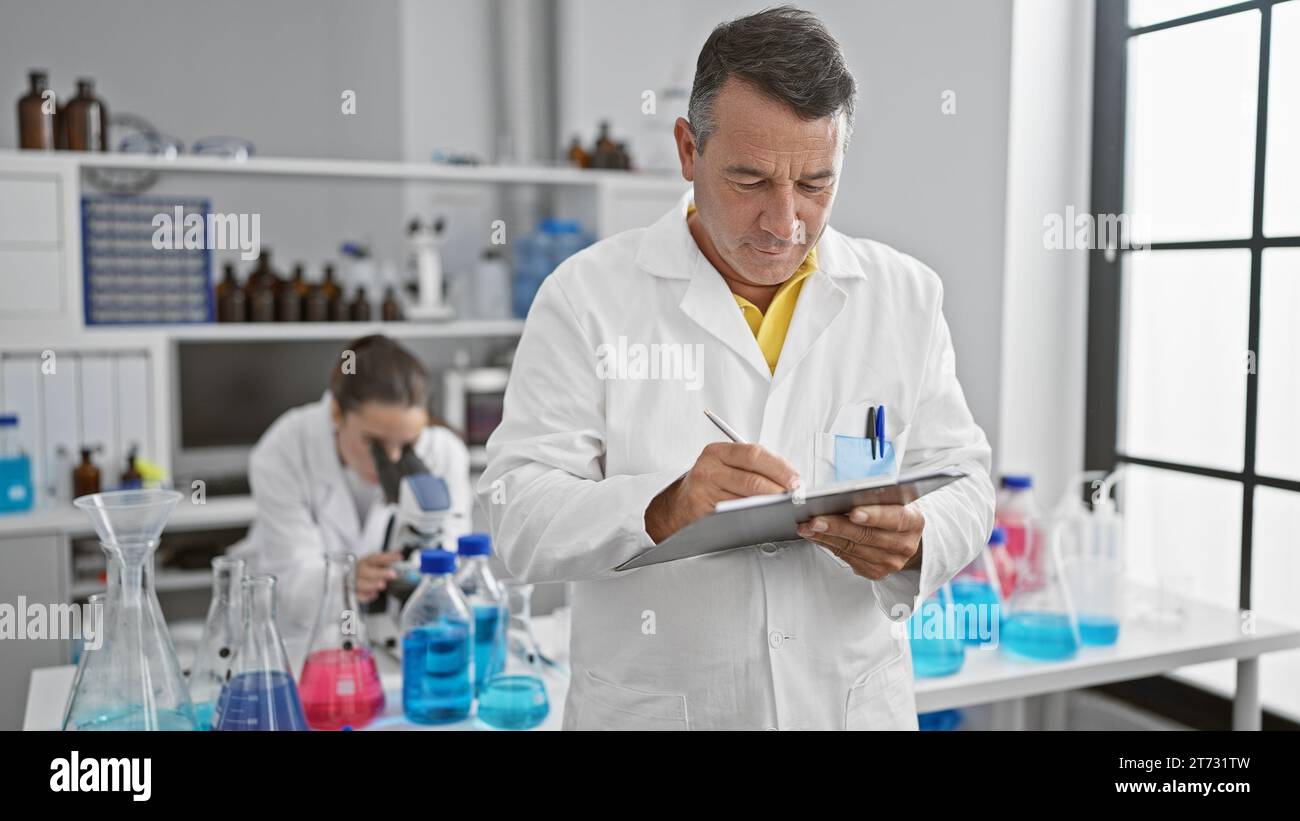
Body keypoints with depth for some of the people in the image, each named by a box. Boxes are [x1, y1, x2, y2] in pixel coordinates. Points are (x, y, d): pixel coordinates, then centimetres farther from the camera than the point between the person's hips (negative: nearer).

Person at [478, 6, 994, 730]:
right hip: (651, 708, -2)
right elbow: (520, 514, -14)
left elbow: (962, 478, 1)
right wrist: (664, 509, -32)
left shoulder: (906, 295, 0)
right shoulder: (589, 295, -10)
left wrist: (915, 542, -20)